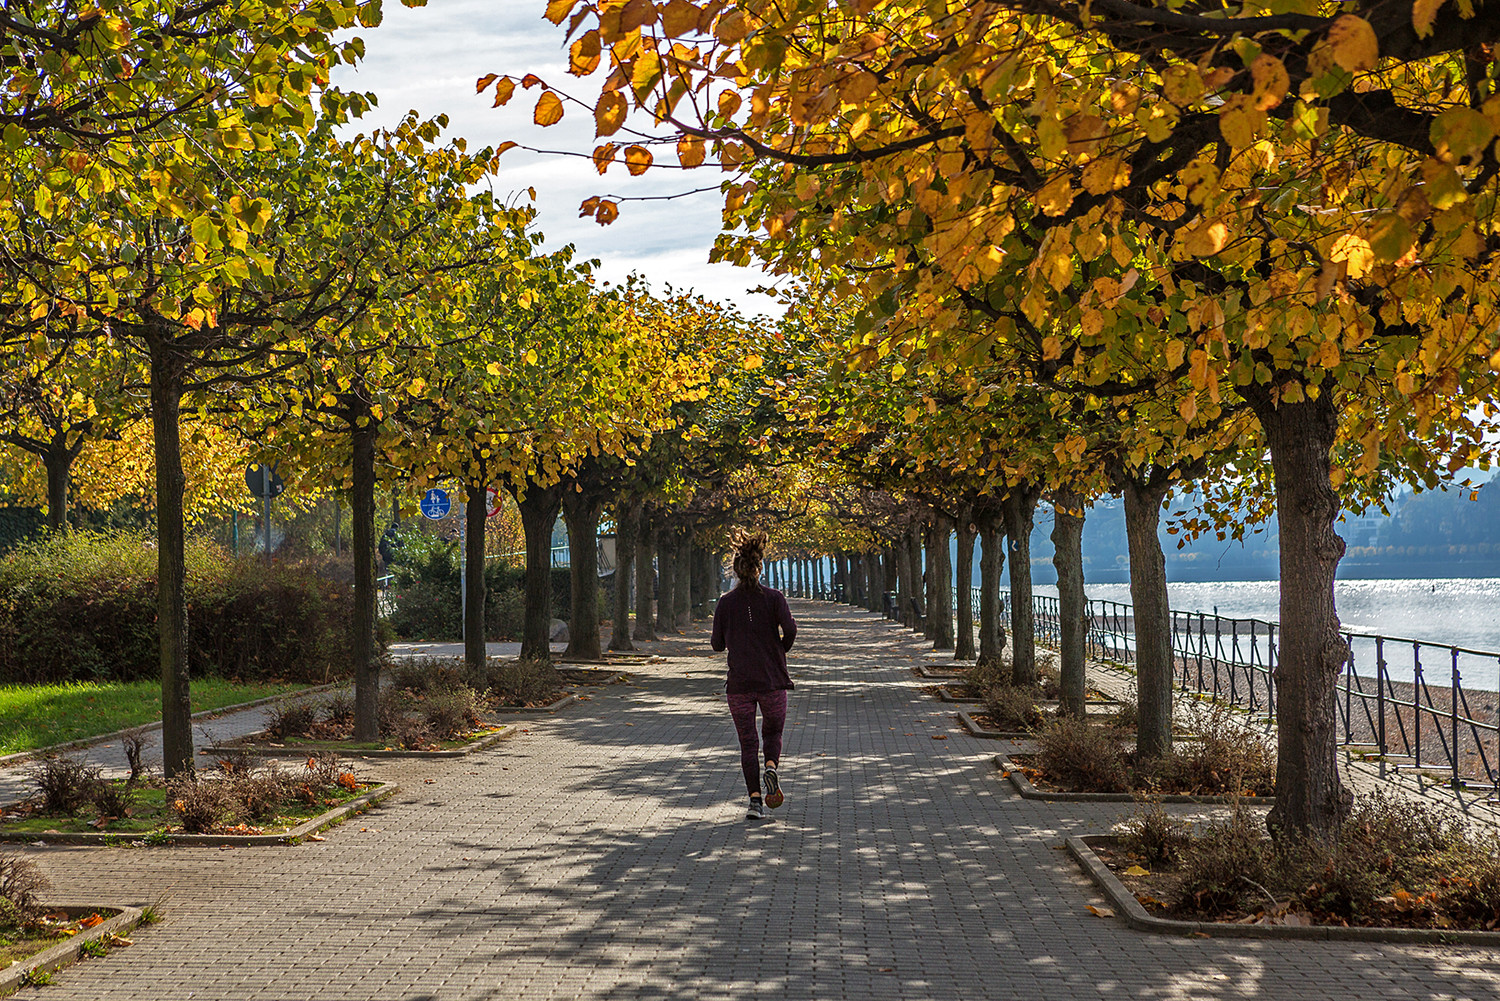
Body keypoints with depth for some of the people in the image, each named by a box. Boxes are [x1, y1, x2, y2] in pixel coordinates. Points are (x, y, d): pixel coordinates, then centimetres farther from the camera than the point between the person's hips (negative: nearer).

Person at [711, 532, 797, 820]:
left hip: (739, 683, 0)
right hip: (773, 680, 0)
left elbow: (718, 645, 2)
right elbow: (790, 629, -16)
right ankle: (771, 767, -10)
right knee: (773, 732, 19)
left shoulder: (725, 603, 1)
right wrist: (781, 651, 3)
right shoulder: (774, 597, -2)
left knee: (748, 743, 6)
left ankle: (755, 799, -5)